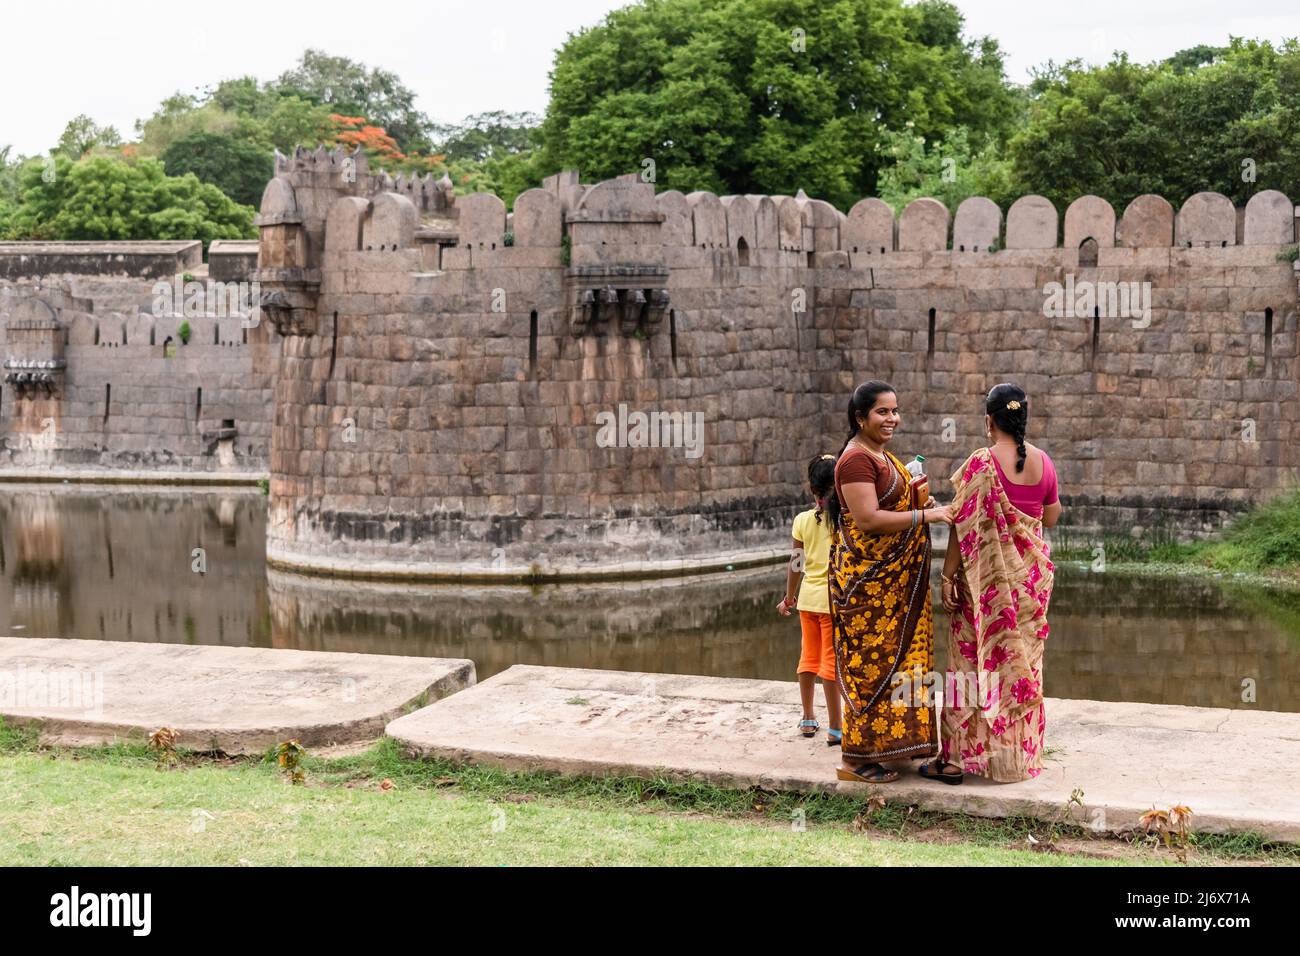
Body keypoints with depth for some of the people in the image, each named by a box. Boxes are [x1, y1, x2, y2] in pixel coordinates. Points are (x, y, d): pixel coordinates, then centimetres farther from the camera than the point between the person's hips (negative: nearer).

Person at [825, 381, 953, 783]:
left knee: (892, 657, 12)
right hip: (868, 579, -10)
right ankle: (856, 759, -1)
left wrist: (918, 503, 8)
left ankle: (882, 742, 20)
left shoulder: (883, 457, 16)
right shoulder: (856, 459, -15)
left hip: (893, 579, 10)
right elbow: (867, 519, -23)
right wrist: (925, 515, -21)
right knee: (871, 660, -7)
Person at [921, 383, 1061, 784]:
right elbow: (1051, 517, 10)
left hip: (989, 575, -5)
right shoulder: (1042, 461, 1)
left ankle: (961, 755, 3)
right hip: (1031, 573, 5)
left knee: (975, 660, 1)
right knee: (1022, 660, 13)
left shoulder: (981, 464, -15)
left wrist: (948, 576, -10)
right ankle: (1020, 753, 19)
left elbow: (964, 526, -16)